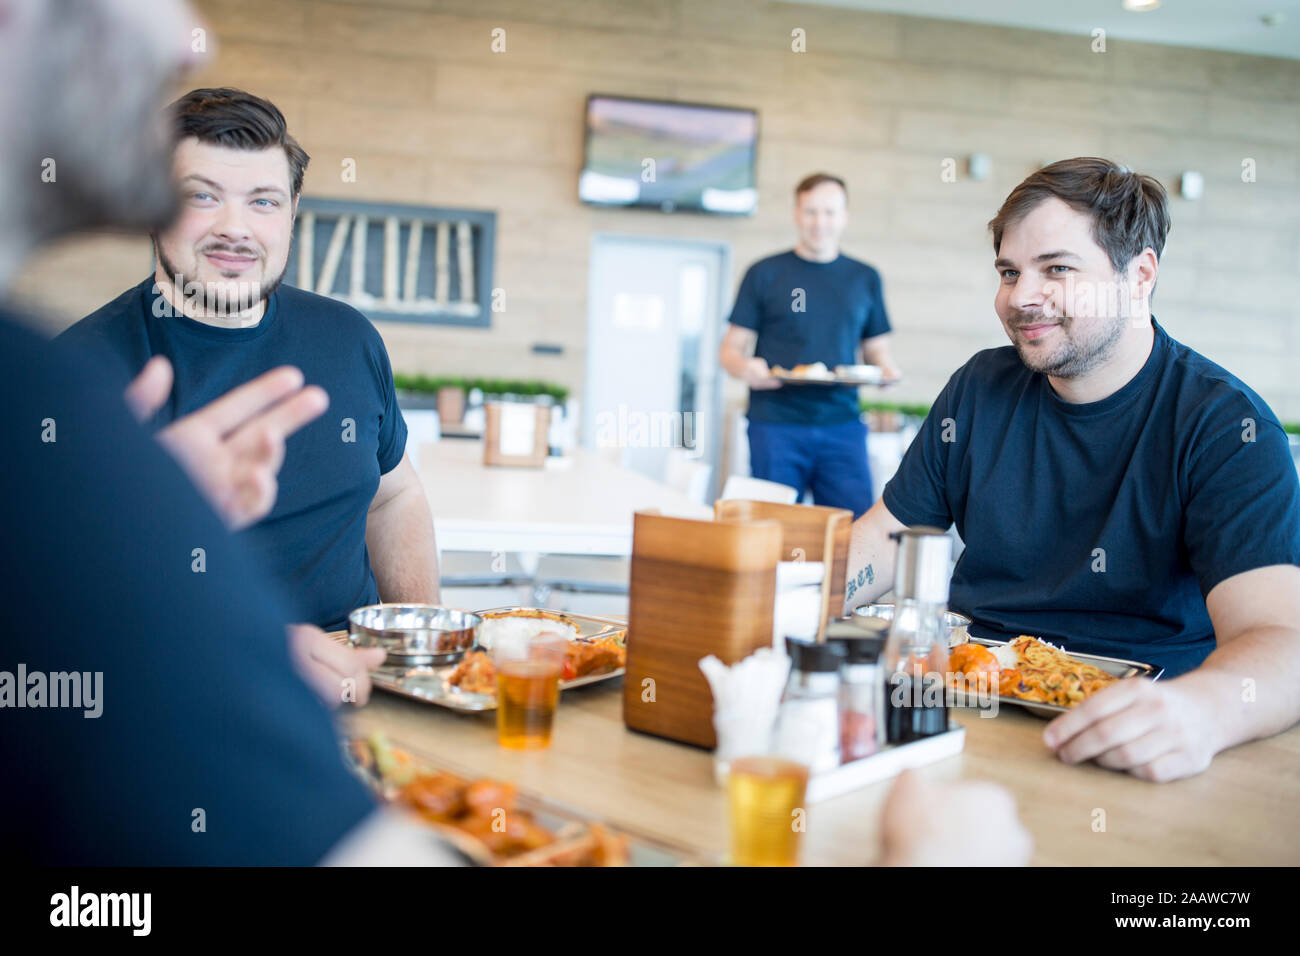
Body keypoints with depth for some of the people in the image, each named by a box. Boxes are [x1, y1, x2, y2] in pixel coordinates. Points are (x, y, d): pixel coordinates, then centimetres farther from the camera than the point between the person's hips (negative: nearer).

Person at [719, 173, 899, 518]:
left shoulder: (865, 279, 14)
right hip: (775, 424, -2)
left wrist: (885, 369, -4)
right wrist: (746, 368, -16)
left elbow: (876, 349, 19)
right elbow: (730, 350, 6)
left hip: (842, 424, 2)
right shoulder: (765, 274, 6)